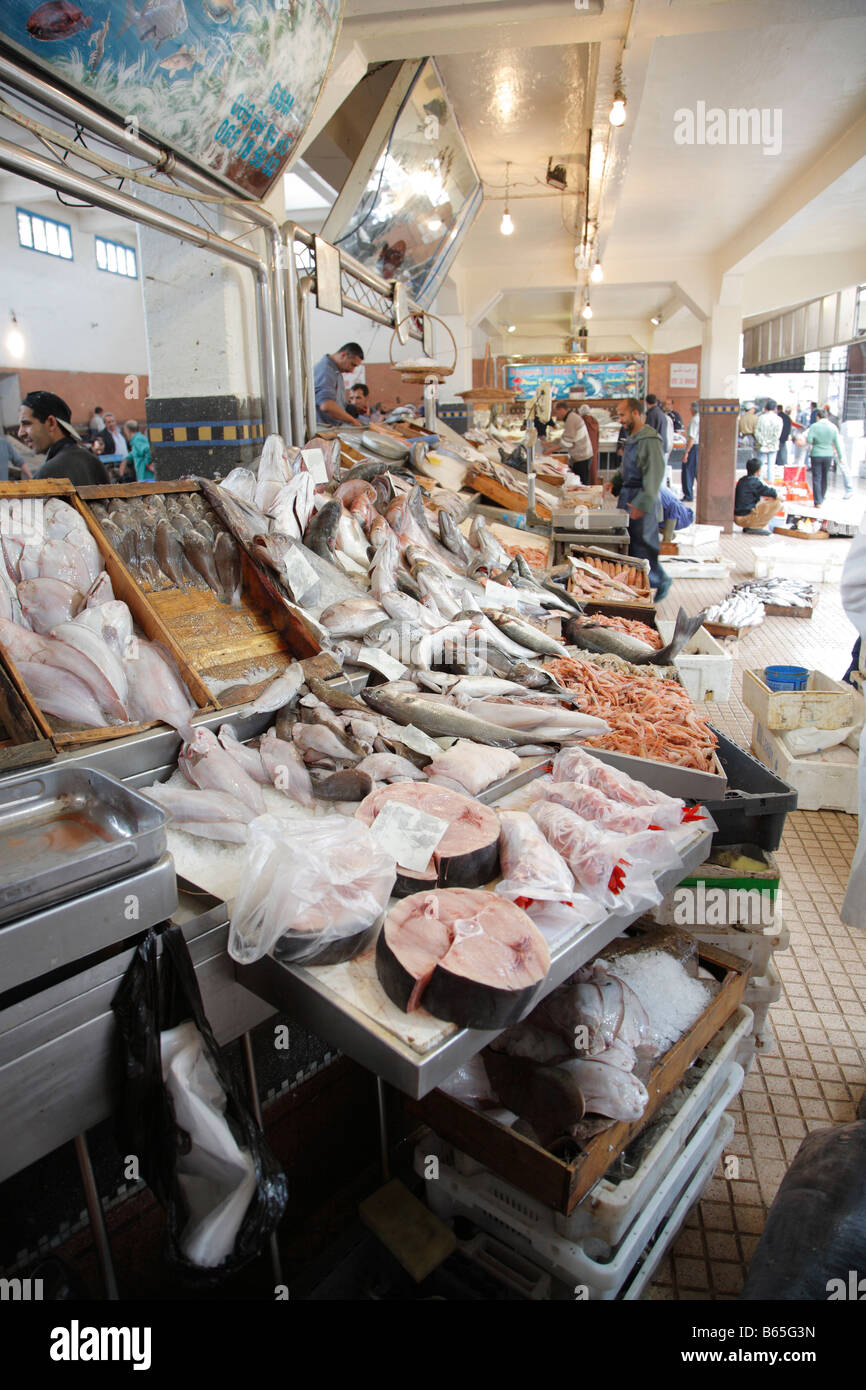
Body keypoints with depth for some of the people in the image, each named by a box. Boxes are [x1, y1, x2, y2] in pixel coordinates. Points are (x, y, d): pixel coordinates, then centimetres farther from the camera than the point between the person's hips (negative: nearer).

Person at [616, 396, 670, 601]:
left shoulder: (650, 440, -17)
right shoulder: (632, 438, 13)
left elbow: (654, 475, -22)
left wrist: (643, 504, -26)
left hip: (642, 500, -9)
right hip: (627, 496, 9)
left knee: (642, 545, -3)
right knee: (625, 543, 11)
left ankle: (661, 581, 14)